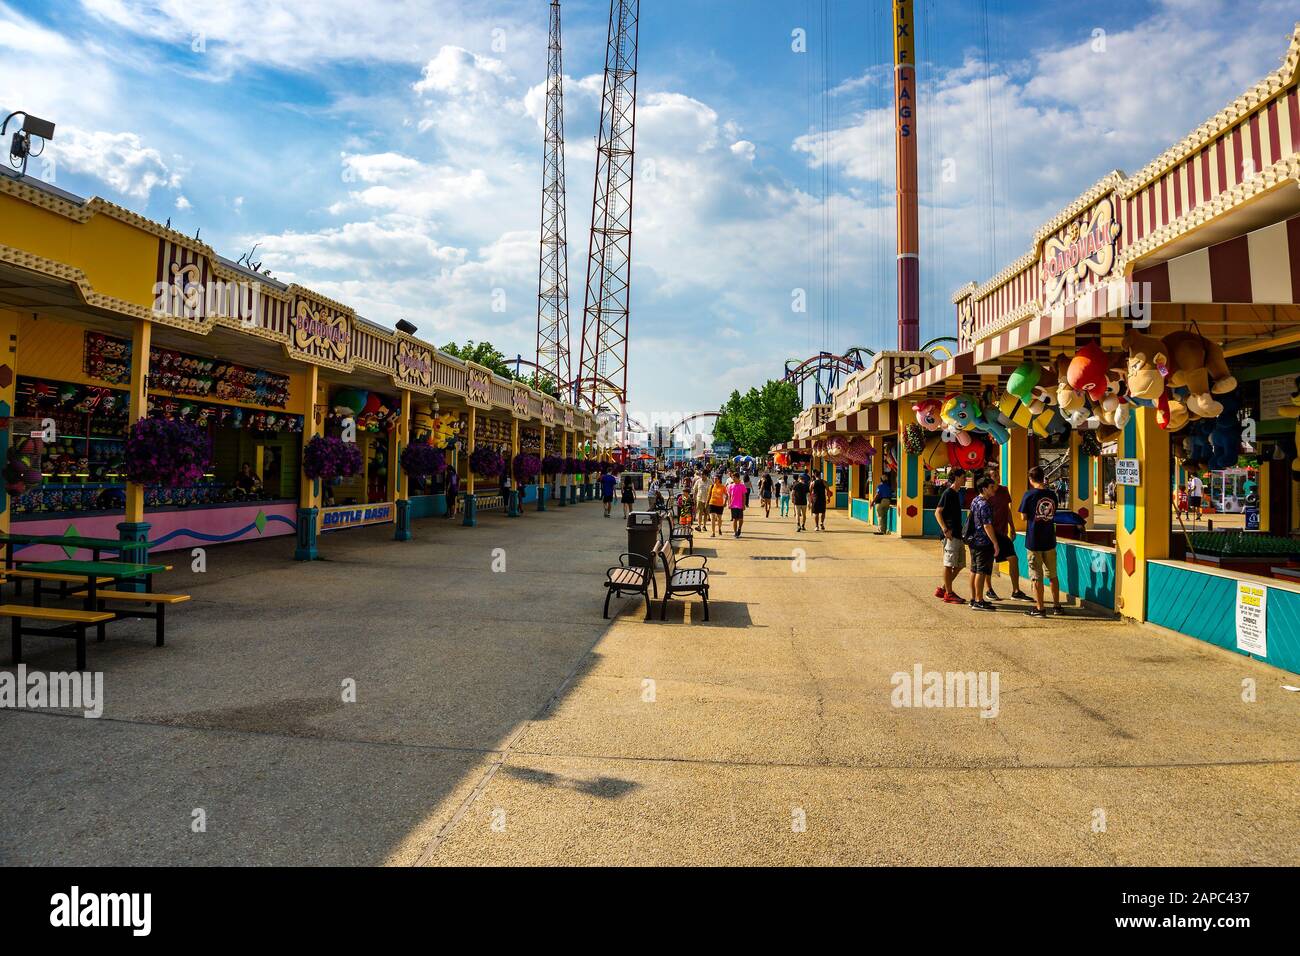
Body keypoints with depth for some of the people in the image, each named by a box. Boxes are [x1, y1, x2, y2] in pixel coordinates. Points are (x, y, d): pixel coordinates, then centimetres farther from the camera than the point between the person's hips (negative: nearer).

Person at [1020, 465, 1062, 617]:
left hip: (1033, 541, -4)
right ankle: (1056, 606, 24)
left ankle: (1039, 608, 6)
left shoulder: (1029, 495, -12)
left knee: (1036, 576, 3)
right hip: (1049, 541, 4)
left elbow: (1024, 517, -9)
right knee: (1053, 575, 16)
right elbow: (1053, 515, 12)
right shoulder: (1052, 495, 1)